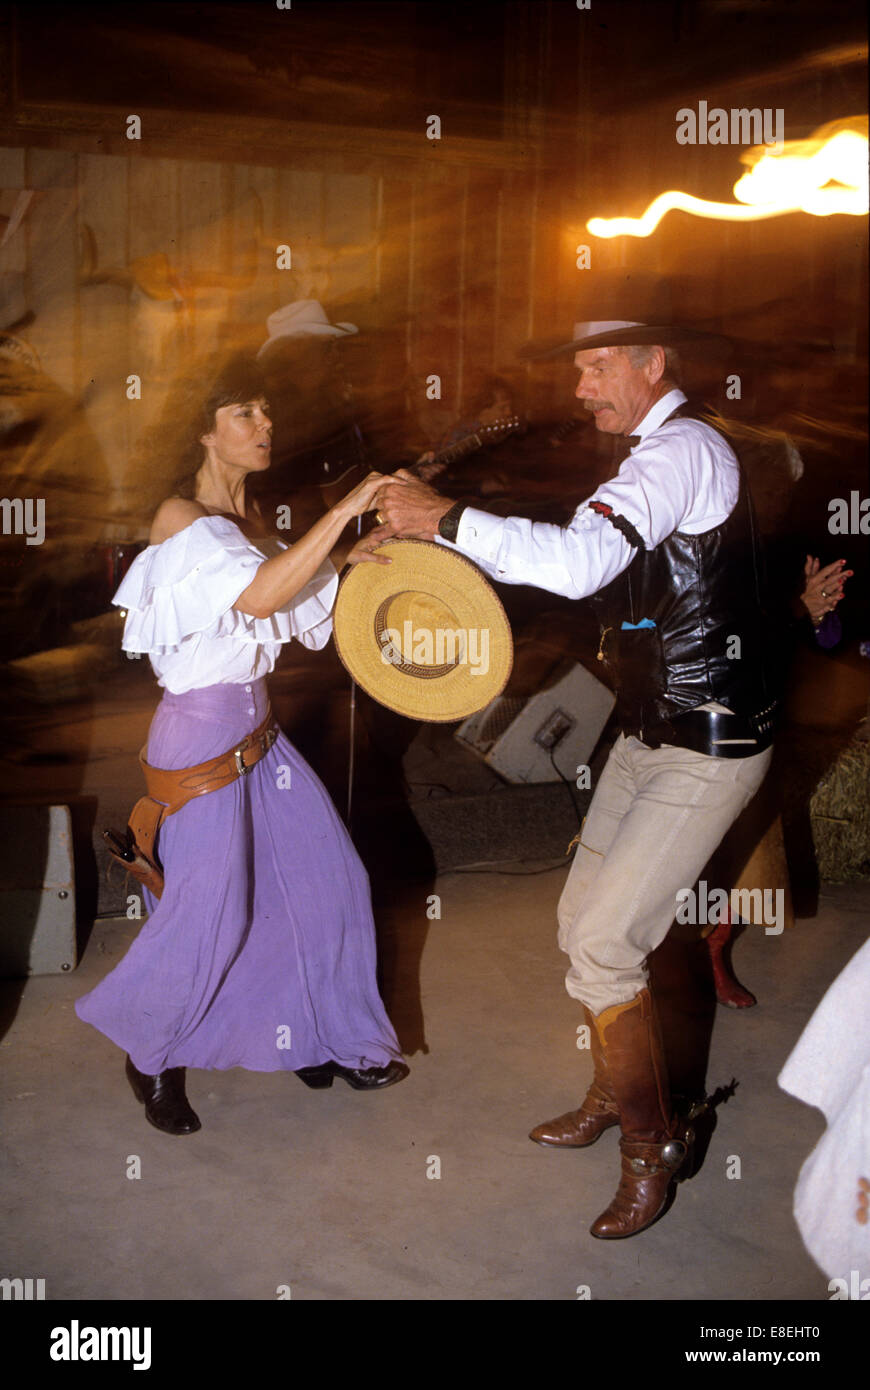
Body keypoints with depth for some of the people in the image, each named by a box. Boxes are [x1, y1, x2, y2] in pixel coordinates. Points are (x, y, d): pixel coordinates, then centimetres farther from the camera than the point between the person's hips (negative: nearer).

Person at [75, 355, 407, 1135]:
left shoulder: (251, 522, 9)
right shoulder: (181, 519, -16)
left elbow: (302, 612, 10)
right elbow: (259, 595, -32)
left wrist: (355, 560, -6)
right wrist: (344, 511, -34)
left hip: (257, 732, 9)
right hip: (200, 738, -8)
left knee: (327, 880, 11)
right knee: (210, 915, -2)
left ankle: (335, 1040, 30)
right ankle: (150, 1056, 25)